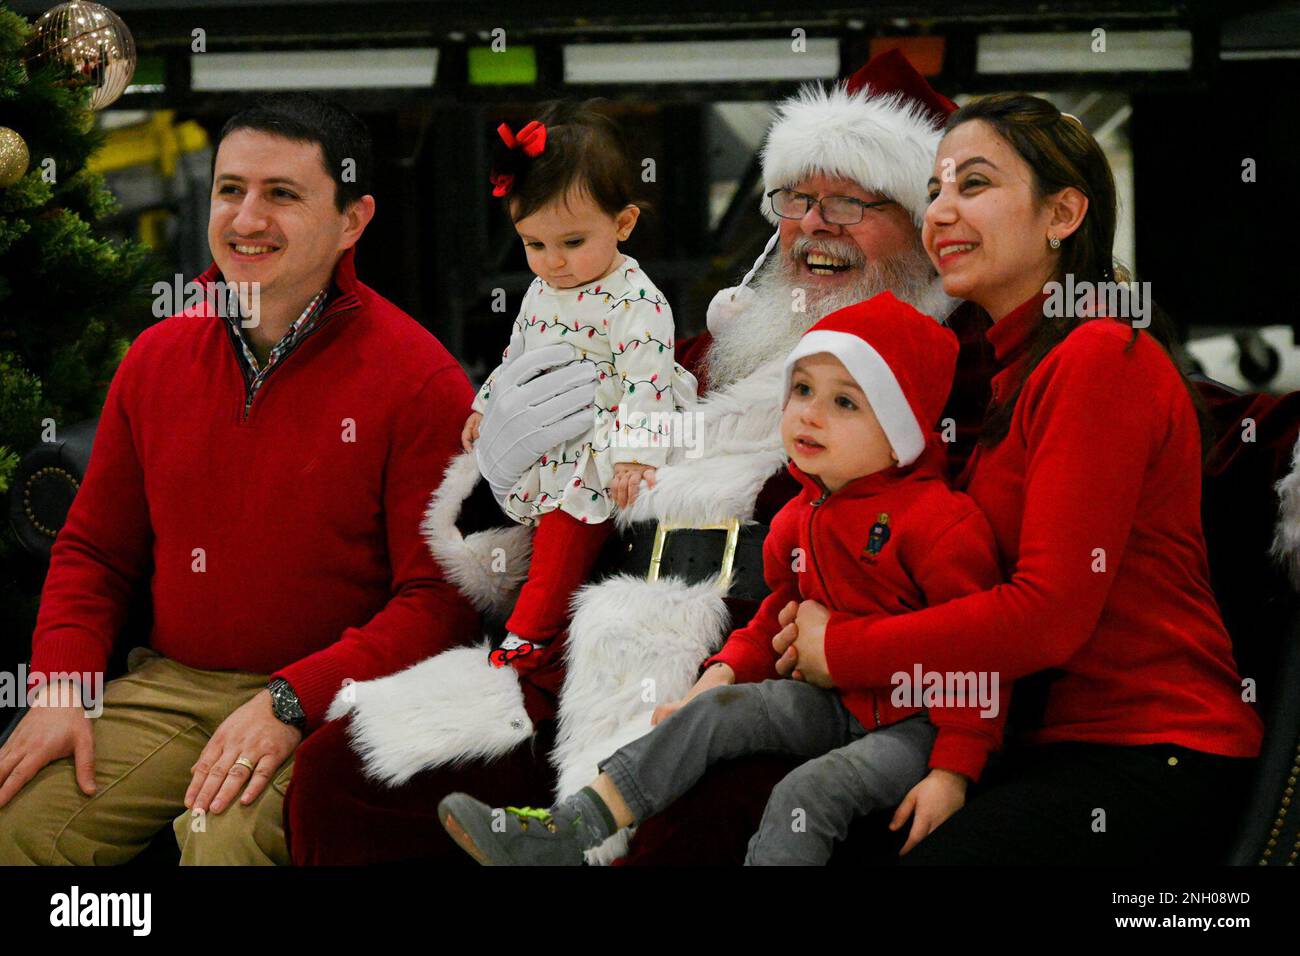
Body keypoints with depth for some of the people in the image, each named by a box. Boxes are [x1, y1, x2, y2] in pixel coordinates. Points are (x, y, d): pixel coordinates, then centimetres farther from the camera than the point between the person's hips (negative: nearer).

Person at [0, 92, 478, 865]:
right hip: (165, 687, 4)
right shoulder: (157, 358, 10)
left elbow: (440, 597, -10)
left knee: (228, 838, -32)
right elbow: (95, 550, 19)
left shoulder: (418, 379, -7)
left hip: (327, 706, -4)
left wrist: (290, 702, -20)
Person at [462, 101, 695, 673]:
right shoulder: (542, 291, 9)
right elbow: (517, 356, 24)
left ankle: (528, 635, -11)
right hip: (540, 448, 8)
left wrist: (634, 457, -27)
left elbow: (644, 385, -21)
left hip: (596, 454, -8)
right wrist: (487, 408, 26)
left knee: (567, 531, -15)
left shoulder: (636, 303, -16)